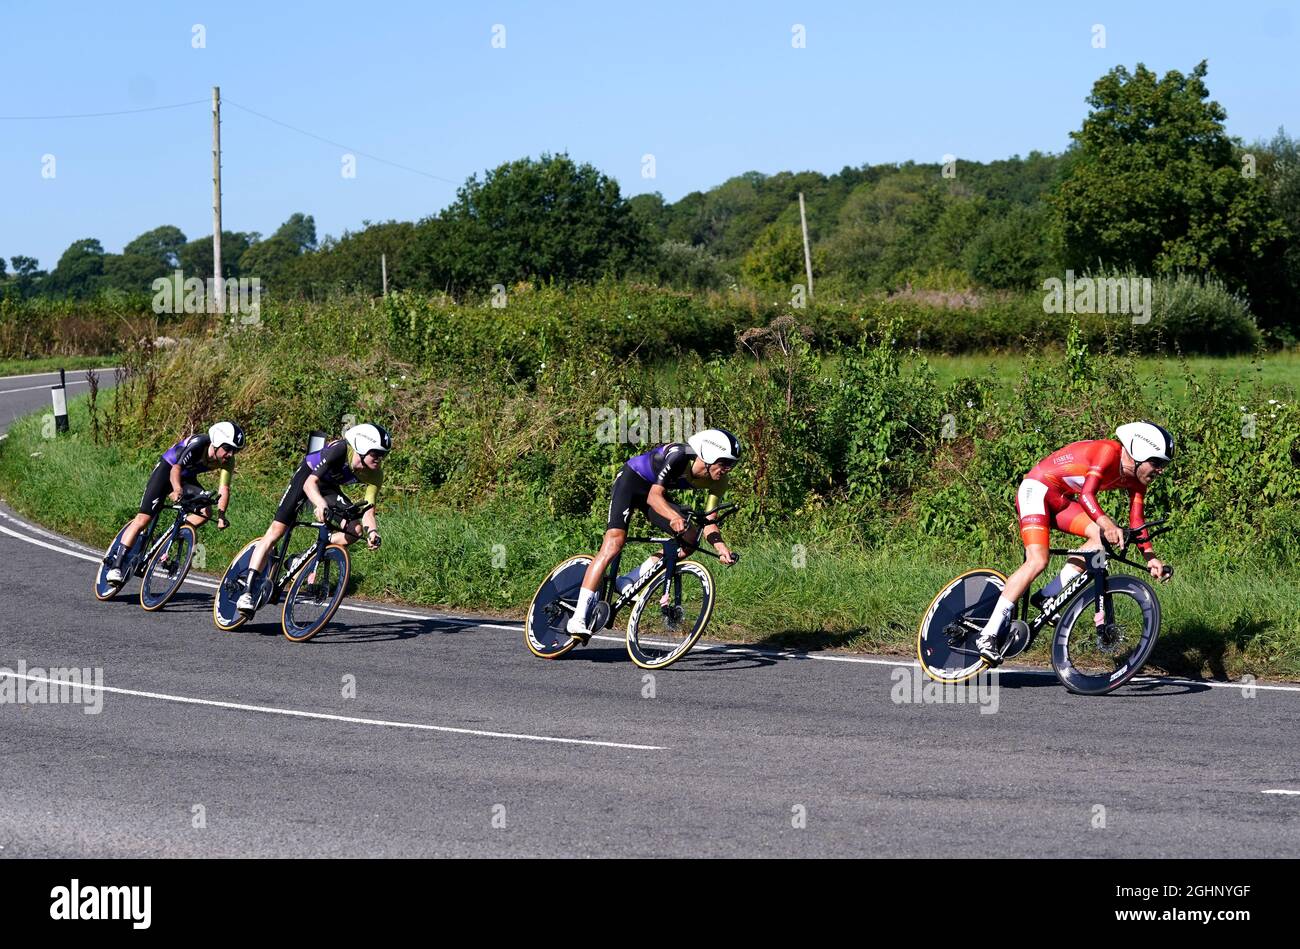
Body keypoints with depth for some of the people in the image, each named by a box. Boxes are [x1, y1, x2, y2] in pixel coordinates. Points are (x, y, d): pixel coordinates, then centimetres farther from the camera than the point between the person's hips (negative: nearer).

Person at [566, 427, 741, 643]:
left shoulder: (719, 481, -14)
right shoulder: (679, 456, -34)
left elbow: (708, 522, -14)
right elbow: (654, 496, -36)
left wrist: (719, 545, -33)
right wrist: (674, 517, -55)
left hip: (655, 492, 7)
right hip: (631, 480, -7)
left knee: (690, 538, -13)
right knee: (613, 545, -21)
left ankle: (628, 582, -3)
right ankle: (578, 620, -24)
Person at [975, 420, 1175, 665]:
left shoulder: (1135, 479, 2)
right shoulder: (1108, 452, -25)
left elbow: (1136, 520, 0)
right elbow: (1086, 495, -37)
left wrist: (1150, 557, -15)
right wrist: (1106, 523, -54)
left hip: (1061, 501, 9)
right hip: (1037, 489, -9)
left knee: (1105, 537, -12)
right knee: (1037, 561, -23)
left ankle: (1049, 595, -6)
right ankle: (988, 635, -23)